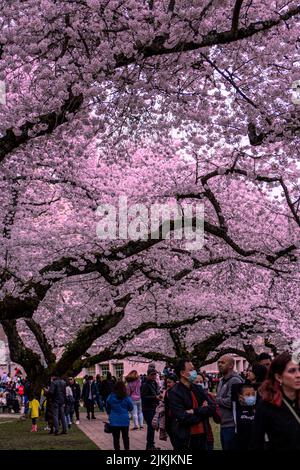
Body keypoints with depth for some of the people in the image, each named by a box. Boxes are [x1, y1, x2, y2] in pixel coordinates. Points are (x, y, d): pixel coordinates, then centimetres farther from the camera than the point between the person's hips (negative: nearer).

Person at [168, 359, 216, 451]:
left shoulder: (198, 389, 9)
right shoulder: (174, 392, -12)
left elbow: (212, 408, -1)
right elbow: (183, 418, -20)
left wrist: (194, 411, -16)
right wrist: (202, 411, -5)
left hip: (201, 436, 6)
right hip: (184, 439, -6)